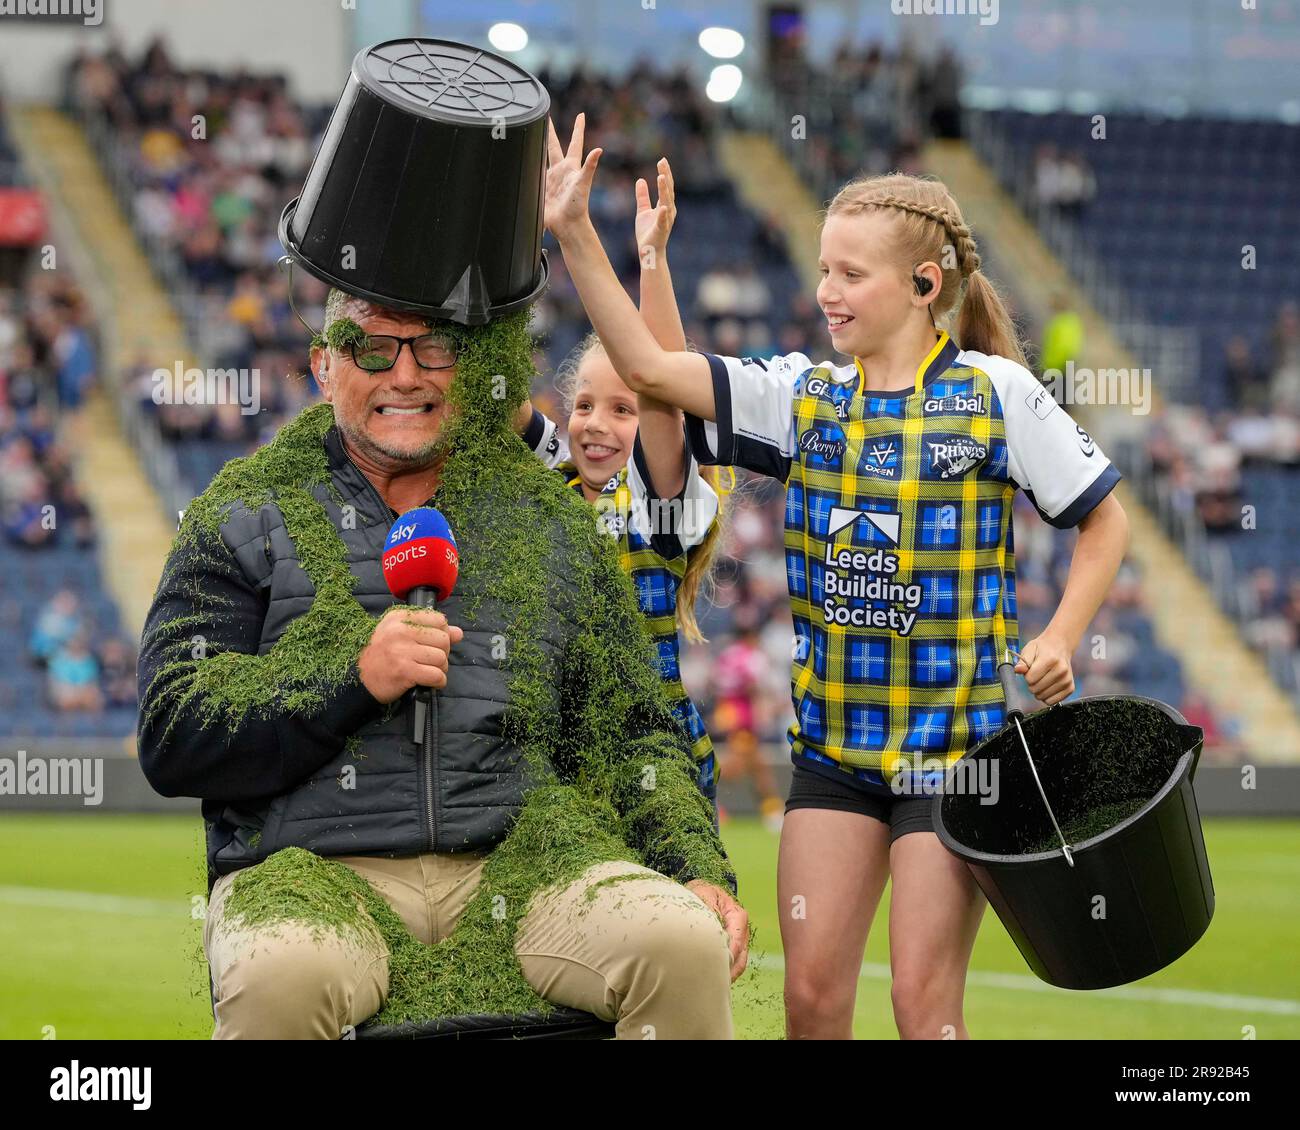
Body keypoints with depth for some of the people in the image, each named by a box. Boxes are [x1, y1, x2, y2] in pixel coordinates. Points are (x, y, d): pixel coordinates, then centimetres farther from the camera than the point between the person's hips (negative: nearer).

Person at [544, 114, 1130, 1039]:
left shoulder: (996, 393, -6)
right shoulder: (802, 397, 3)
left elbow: (1105, 521, 2)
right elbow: (646, 366, -7)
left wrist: (1061, 638, -12)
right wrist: (575, 233, -14)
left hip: (954, 742, -4)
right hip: (833, 742, 4)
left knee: (926, 1000, -4)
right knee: (812, 989, 2)